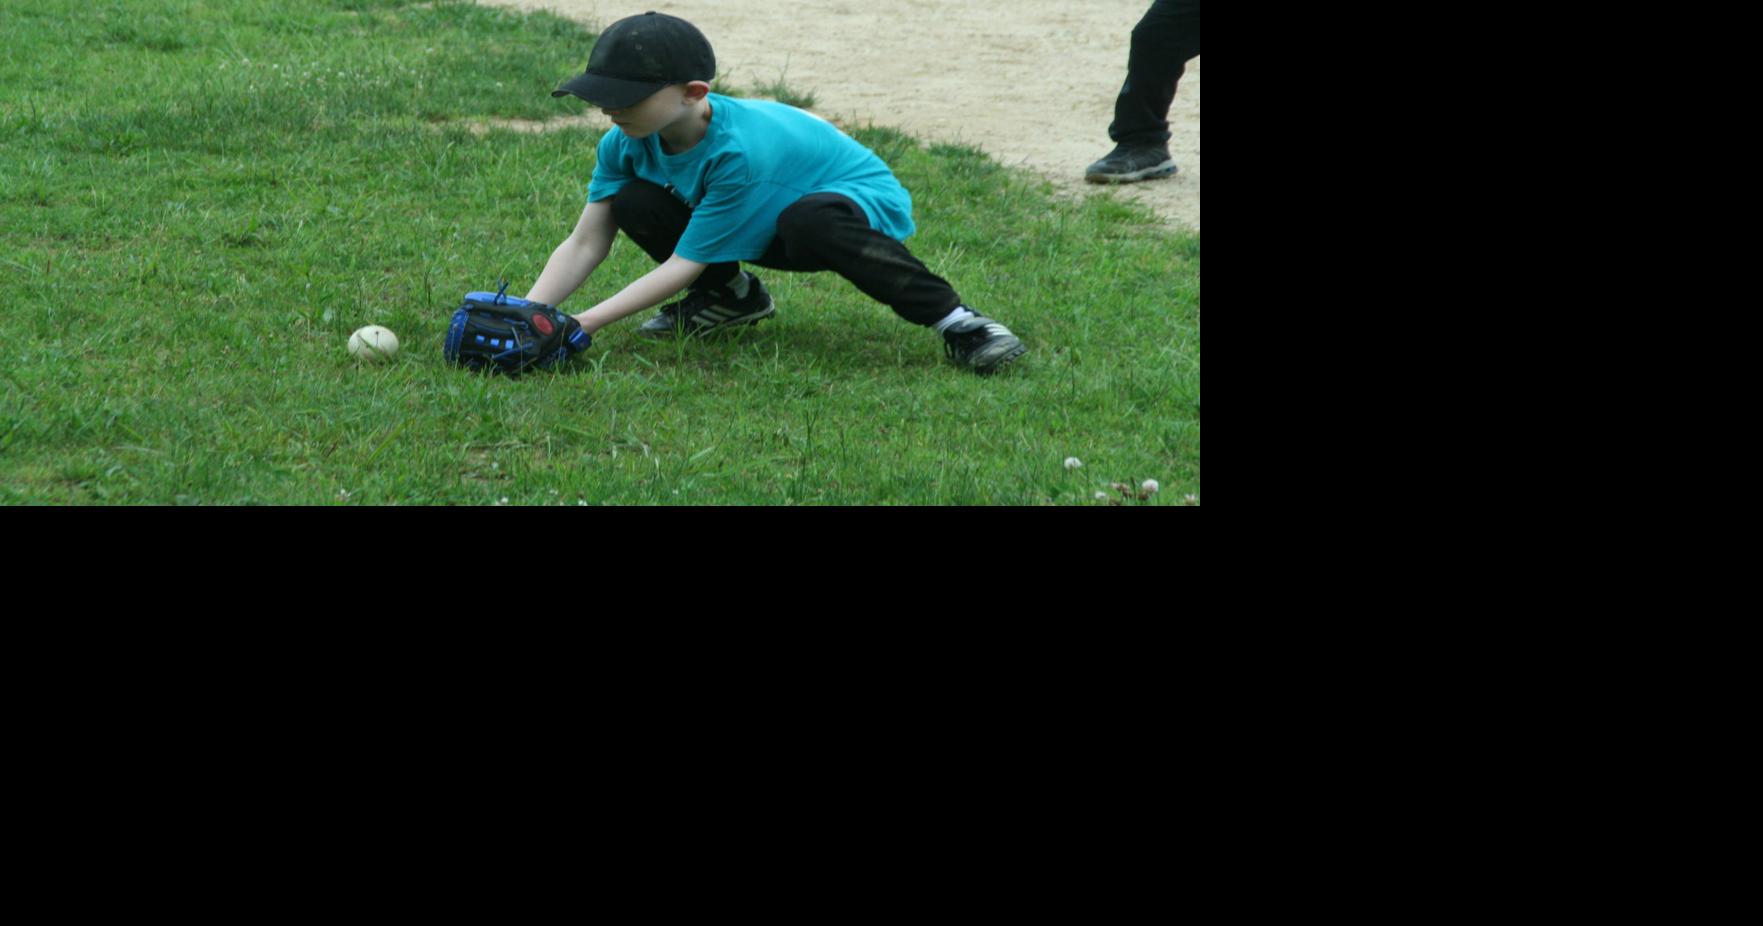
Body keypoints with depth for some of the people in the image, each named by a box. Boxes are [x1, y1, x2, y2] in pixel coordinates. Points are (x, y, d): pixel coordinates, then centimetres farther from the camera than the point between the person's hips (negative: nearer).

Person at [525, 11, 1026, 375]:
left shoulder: (739, 150, -37)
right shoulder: (626, 141, -16)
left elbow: (684, 265, -33)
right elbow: (584, 244, -14)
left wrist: (585, 324, -37)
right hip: (759, 229, 7)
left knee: (810, 221, -44)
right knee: (633, 203, -16)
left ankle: (956, 321, -31)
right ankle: (733, 295, 11)